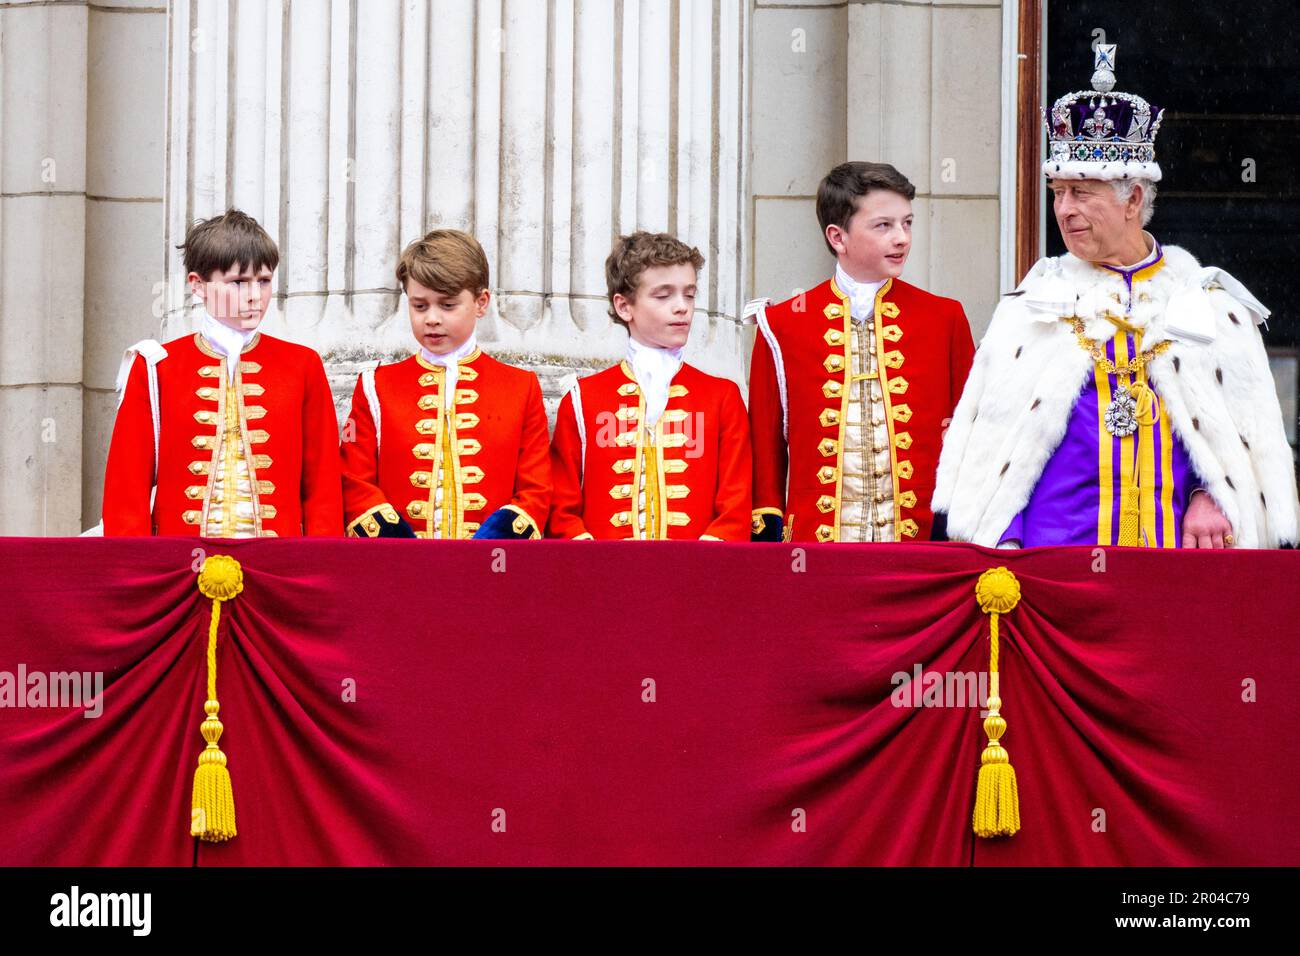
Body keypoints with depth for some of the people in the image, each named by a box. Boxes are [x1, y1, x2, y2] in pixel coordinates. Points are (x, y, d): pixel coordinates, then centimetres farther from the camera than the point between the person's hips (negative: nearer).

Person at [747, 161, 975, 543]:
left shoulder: (945, 320, 7)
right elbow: (766, 444, 8)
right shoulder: (783, 325, 5)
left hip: (922, 542, 1)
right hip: (815, 541, -1)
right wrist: (767, 539, 3)